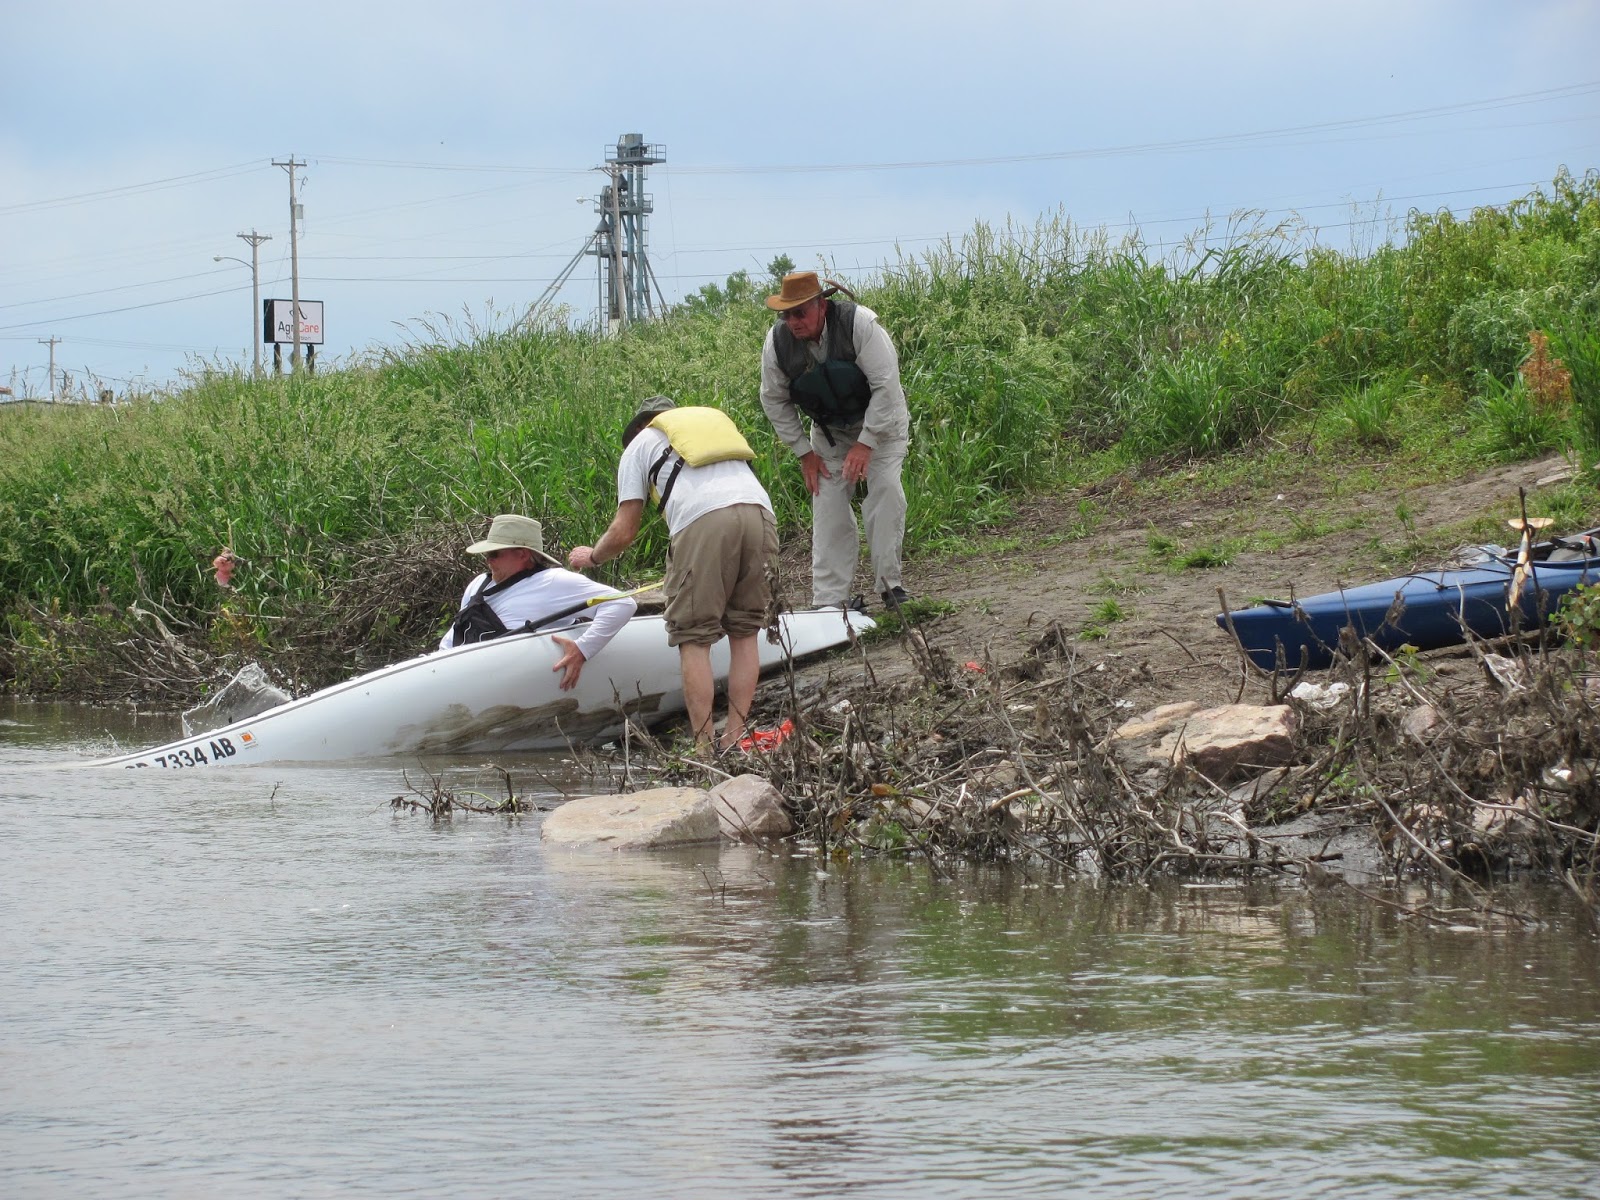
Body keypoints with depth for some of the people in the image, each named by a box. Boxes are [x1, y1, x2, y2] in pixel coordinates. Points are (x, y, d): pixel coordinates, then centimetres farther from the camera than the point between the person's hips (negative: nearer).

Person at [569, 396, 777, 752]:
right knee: (744, 632, 14)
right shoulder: (720, 421, 38)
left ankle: (704, 746, -4)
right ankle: (736, 737, 9)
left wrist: (591, 556, 41)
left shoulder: (640, 443, 25)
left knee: (694, 638, 2)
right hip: (760, 513, 4)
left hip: (702, 522, -4)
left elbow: (624, 533, 19)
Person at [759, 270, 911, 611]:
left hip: (881, 420, -3)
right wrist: (804, 452, -4)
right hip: (829, 430, 3)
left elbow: (886, 385, -27)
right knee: (828, 502, -6)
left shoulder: (859, 323, -31)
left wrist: (865, 444, -27)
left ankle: (889, 583, -9)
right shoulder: (777, 341, -19)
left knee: (885, 489, -19)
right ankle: (830, 600, -4)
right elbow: (774, 400, -4)